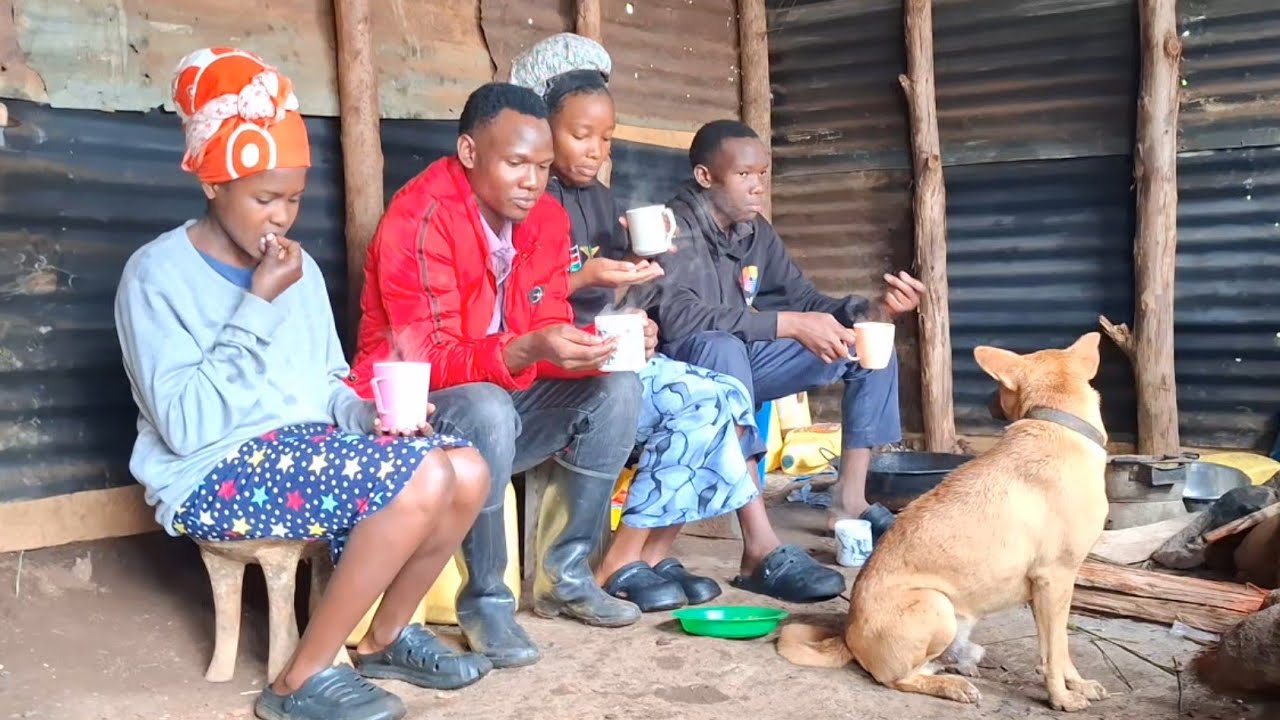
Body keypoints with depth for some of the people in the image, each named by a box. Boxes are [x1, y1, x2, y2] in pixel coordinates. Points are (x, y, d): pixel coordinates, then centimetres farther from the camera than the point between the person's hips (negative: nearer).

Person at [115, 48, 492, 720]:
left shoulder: (298, 267, 10)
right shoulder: (158, 274, -10)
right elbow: (185, 425, -20)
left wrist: (371, 418, -5)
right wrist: (259, 305, -20)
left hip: (308, 448, 7)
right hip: (213, 473, -7)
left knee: (467, 470, -15)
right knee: (423, 479, -27)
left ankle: (387, 636, 8)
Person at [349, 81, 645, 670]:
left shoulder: (545, 218, 0)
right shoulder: (418, 221, -22)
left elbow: (551, 333, -1)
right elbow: (425, 362, -26)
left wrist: (605, 343, -23)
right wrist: (525, 351, -42)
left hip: (504, 400, 7)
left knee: (617, 389, -13)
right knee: (488, 411, -37)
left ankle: (565, 574, -3)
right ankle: (485, 598, -17)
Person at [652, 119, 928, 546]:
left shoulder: (756, 231, 4)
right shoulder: (676, 227, -19)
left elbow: (803, 299, 7)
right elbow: (677, 315, -34)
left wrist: (875, 312, -13)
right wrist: (790, 325, -36)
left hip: (742, 363, 8)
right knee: (722, 346, -41)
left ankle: (850, 500, -4)